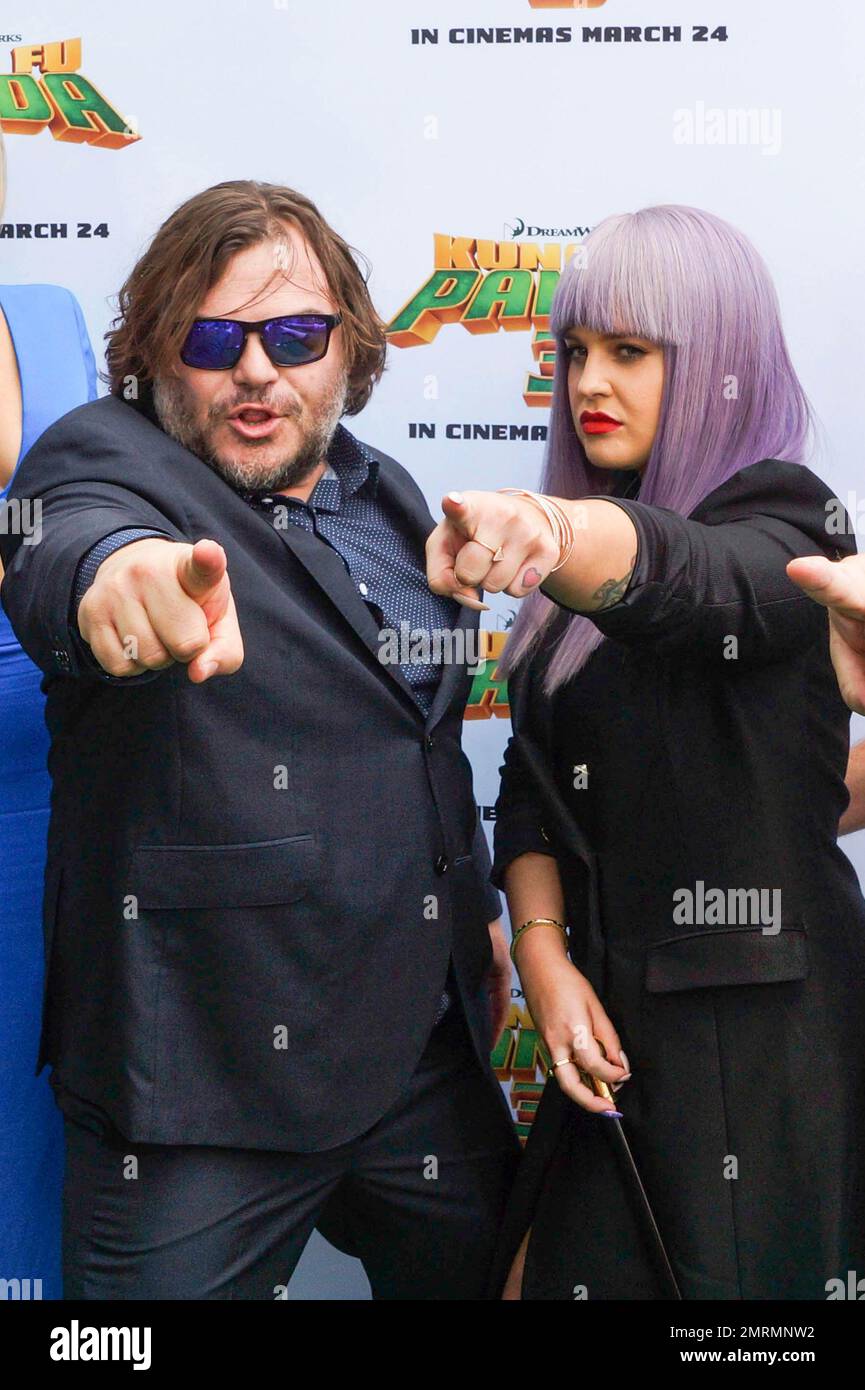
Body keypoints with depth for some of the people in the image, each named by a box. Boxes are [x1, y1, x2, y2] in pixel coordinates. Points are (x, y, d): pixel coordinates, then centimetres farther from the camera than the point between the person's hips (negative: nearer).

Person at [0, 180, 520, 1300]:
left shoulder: (388, 495, 11)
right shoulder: (106, 455, -8)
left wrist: (476, 910, 22)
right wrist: (115, 569, -56)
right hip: (204, 1077, -6)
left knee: (488, 1270, 19)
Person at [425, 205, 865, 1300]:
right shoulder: (572, 553, 9)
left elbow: (689, 579, -36)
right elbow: (534, 773, 7)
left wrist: (549, 530, -56)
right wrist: (544, 952, -7)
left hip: (758, 1030, -6)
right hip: (612, 1005, 6)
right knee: (562, 1267, 15)